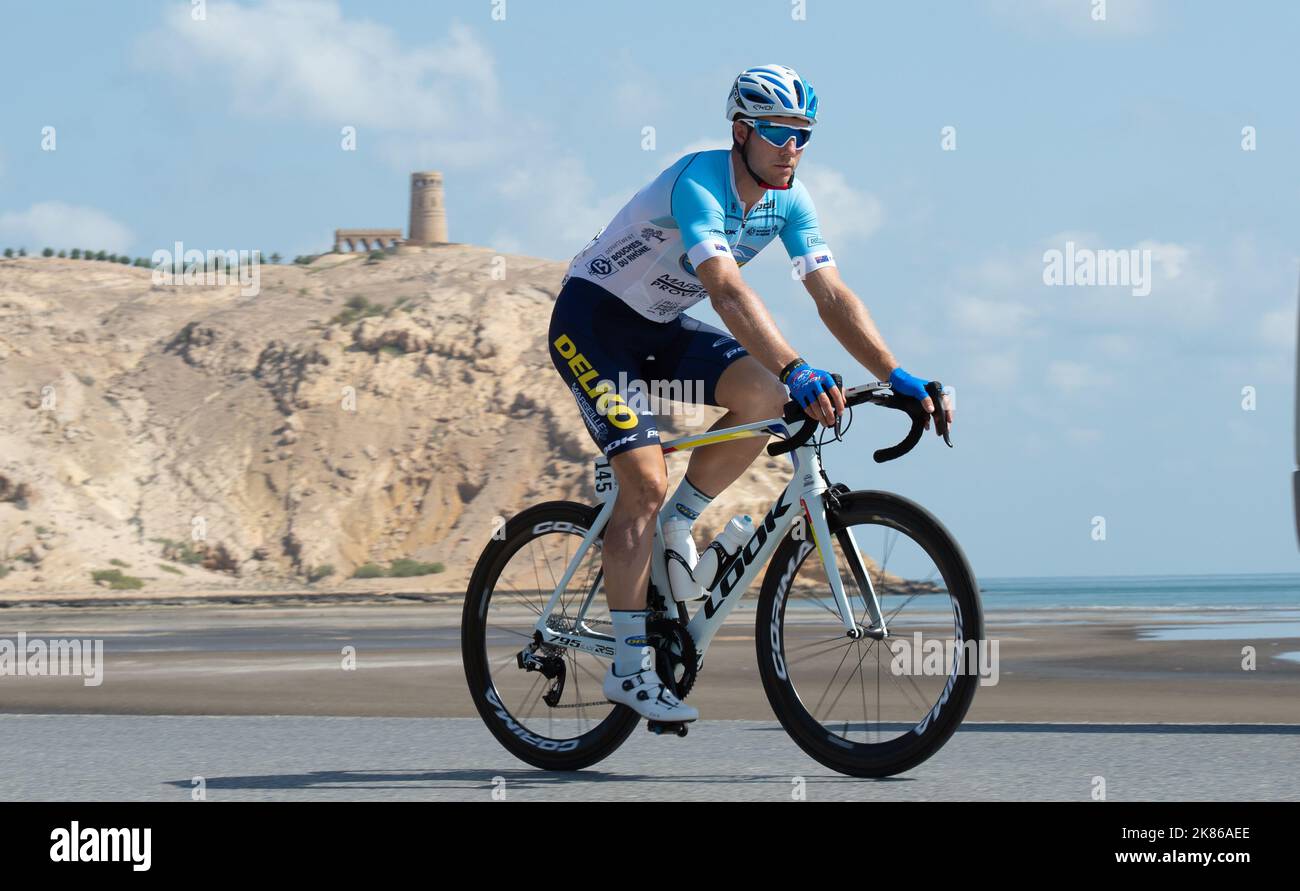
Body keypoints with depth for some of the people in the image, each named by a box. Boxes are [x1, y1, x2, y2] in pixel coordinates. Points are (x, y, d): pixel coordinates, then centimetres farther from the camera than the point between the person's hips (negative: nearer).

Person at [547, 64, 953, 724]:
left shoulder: (788, 200, -6)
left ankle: (673, 529, 2)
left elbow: (833, 296, -7)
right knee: (646, 482, -18)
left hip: (660, 325, 7)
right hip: (593, 318, -7)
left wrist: (896, 376, -18)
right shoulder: (698, 184, -30)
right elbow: (728, 292, -45)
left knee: (764, 397, -18)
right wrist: (796, 371, -56)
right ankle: (629, 669, -12)